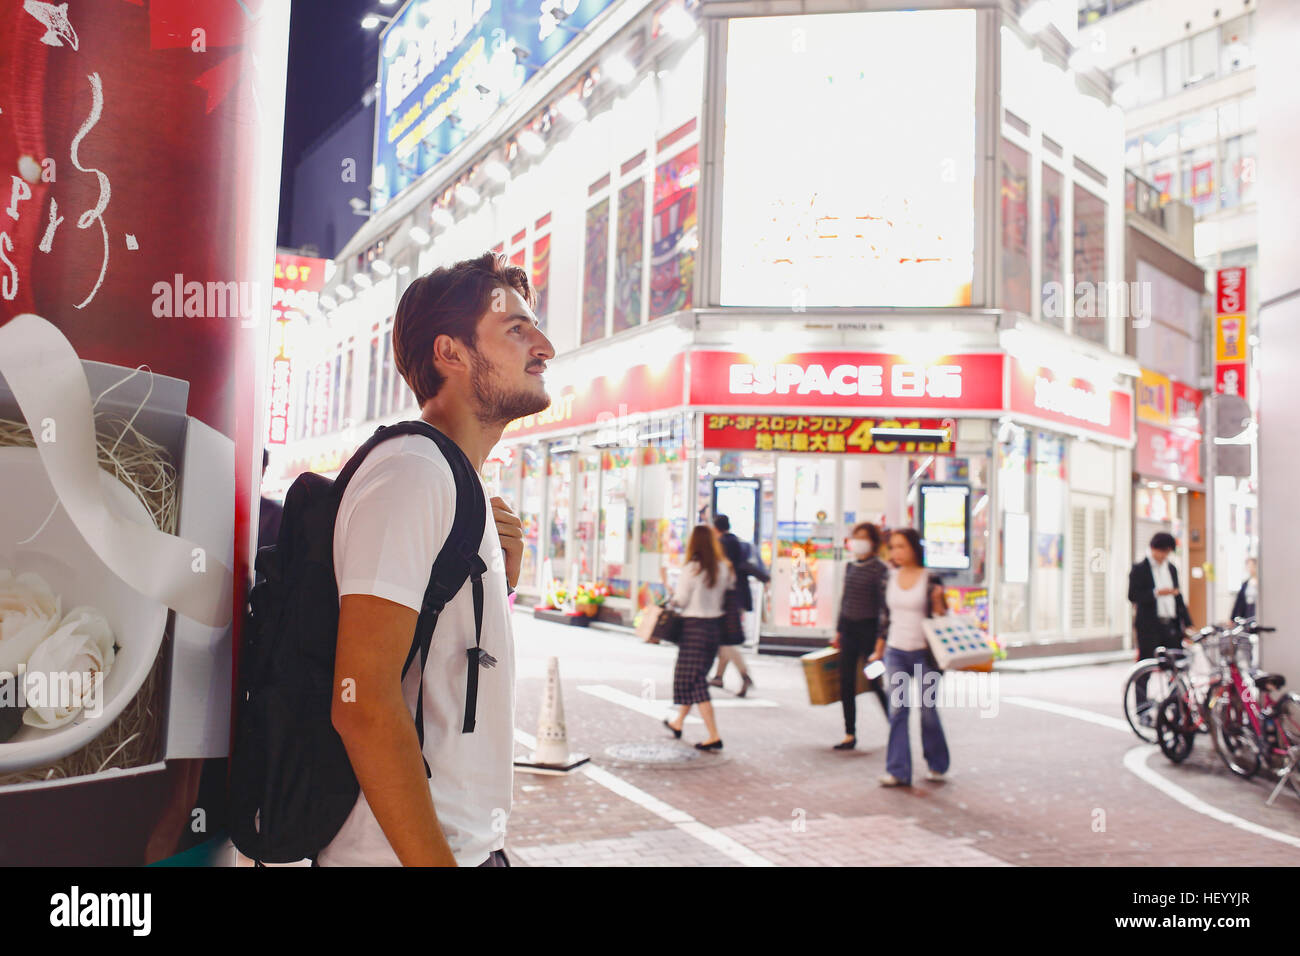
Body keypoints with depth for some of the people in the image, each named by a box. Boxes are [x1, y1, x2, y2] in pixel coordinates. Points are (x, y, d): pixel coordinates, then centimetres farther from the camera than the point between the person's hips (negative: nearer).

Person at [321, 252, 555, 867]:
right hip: (408, 850, -9)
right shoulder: (410, 474, -18)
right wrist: (438, 860, -24)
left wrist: (500, 581, 1)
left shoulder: (465, 491, 11)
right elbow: (363, 703, -25)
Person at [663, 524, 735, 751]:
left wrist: (671, 598, 8)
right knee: (696, 678, 20)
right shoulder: (724, 568, 2)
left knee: (693, 681, -1)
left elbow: (680, 601, -11)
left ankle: (714, 736, -8)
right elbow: (729, 595, 7)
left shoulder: (692, 568, -14)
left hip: (694, 626, -7)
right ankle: (678, 723, 35)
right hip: (715, 625, 7)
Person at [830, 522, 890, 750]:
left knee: (875, 682, 0)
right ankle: (850, 735, 12)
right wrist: (839, 630, 18)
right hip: (849, 627, 6)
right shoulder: (850, 566, 11)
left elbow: (884, 603, -12)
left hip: (869, 628, -6)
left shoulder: (879, 569, -9)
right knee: (846, 683, 5)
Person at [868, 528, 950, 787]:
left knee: (928, 710, 6)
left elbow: (941, 617, -2)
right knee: (896, 710, -1)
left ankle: (937, 765, 26)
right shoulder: (890, 579, 6)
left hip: (923, 652, -3)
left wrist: (938, 601, -22)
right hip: (896, 652, 3)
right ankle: (897, 770, 2)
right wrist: (878, 651, 15)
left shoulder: (930, 580, -6)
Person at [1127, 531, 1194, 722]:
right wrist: (1156, 593, -24)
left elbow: (1178, 596, 19)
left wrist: (1187, 622, 13)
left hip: (1170, 625, 6)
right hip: (1149, 626, -5)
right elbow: (1133, 595, -10)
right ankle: (1142, 710, 6)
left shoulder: (1171, 568, 15)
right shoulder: (1140, 569, -3)